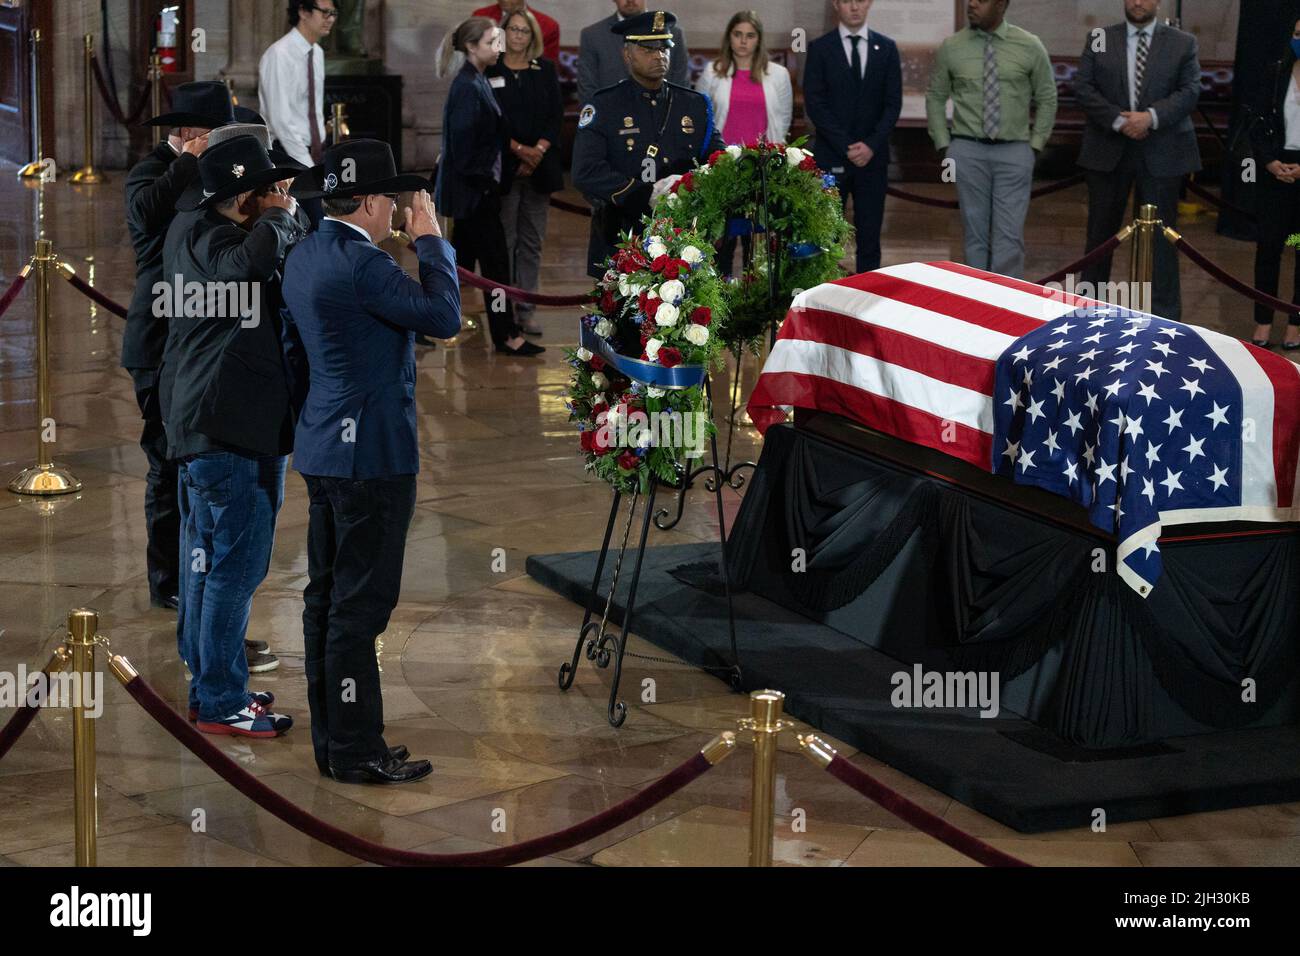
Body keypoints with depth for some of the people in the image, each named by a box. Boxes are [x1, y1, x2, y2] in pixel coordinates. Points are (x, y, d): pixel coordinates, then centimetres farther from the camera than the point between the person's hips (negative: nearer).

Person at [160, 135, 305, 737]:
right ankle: (222, 702, 4)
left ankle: (207, 686, 29)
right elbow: (252, 260, -42)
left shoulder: (189, 226, 9)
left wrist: (278, 218, 3)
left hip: (196, 418, 11)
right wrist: (282, 215, -23)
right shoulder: (212, 239, -21)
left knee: (205, 559, 18)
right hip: (234, 428, -11)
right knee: (236, 564, -3)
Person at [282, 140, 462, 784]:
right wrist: (430, 239, -8)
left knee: (327, 597, 13)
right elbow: (445, 317, -19)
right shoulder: (361, 264, -20)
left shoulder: (304, 255, 11)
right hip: (371, 453, -10)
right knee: (361, 603, -4)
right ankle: (356, 751, 1)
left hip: (323, 448, 10)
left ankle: (333, 740, 21)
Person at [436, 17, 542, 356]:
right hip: (474, 188, -10)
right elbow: (464, 142, -21)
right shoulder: (468, 87, -18)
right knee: (494, 258, -5)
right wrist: (481, 181, -16)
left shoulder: (474, 82, 12)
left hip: (471, 187, 10)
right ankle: (505, 335, 0)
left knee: (462, 257, 15)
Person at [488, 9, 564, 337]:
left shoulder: (545, 70, 9)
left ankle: (527, 309, 8)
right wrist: (518, 149, -12)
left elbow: (556, 115, 5)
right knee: (504, 240, -2)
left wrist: (538, 151, -8)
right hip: (503, 167, -3)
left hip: (539, 167, 3)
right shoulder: (490, 71, 1)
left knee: (532, 241, 4)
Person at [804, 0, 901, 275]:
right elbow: (814, 104, -5)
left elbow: (893, 103, 4)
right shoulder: (820, 48, 1)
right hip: (830, 157, -2)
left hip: (873, 156, 2)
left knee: (869, 234, 3)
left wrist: (872, 145, -9)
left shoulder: (886, 48, 8)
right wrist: (846, 147, -12)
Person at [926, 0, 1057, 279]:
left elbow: (1047, 99, 9)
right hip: (968, 151, 1)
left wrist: (1035, 144, 3)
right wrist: (944, 145, 6)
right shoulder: (951, 47, 2)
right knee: (975, 234, 5)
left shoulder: (1030, 47, 0)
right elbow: (935, 97, 12)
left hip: (1014, 151, -1)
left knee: (1009, 236, -6)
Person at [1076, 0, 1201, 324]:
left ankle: (1165, 313, 4)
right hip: (1108, 150, 1)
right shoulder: (1099, 40, 6)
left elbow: (1189, 90, -4)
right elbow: (1083, 87, -2)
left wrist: (1152, 117, -19)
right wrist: (1118, 120, -14)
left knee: (1160, 233, 0)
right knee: (1101, 230, 10)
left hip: (1161, 153, -1)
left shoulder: (1183, 43, 4)